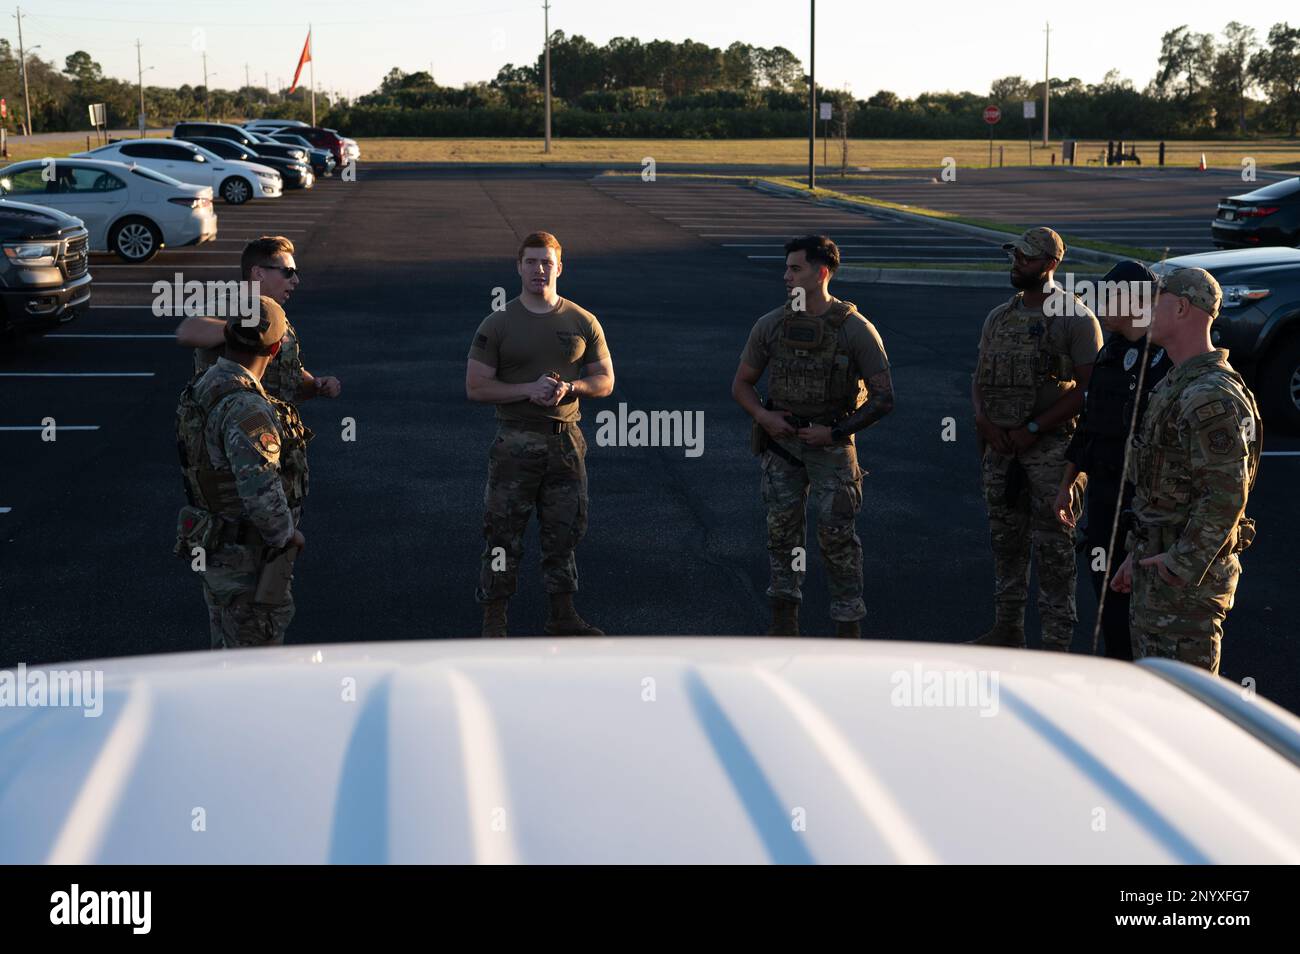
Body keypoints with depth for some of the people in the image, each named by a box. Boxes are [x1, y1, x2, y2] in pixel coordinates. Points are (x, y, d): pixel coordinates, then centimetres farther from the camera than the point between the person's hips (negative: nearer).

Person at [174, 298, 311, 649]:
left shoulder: (204, 387, 2)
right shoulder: (246, 408, -28)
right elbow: (262, 494, -33)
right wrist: (288, 536, -15)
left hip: (215, 547, 9)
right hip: (248, 561, -9)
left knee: (228, 649, 23)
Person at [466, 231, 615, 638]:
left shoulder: (582, 322, 7)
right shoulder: (497, 325, -1)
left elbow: (605, 381, 9)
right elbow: (475, 387, -5)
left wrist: (570, 387, -12)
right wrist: (529, 390, -16)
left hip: (565, 442, 3)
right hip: (515, 443, -3)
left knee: (565, 531, 10)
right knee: (503, 534, -1)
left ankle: (562, 616, 22)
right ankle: (493, 621, 5)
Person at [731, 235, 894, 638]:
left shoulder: (856, 329, -9)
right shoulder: (770, 325, 1)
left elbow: (883, 398, -8)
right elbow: (741, 383, 11)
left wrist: (836, 431, -13)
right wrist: (762, 415, -8)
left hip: (830, 443, -3)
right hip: (781, 440, 3)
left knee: (837, 535, -3)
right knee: (781, 527, 5)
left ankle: (848, 626, 6)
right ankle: (784, 621, 17)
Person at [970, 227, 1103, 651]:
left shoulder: (1077, 318, -8)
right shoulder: (999, 317, 12)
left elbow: (1087, 390, -12)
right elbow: (979, 378, 16)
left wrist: (1032, 430, -15)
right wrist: (984, 421, -4)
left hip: (1051, 446, -6)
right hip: (1000, 445, 6)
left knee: (1053, 546, -2)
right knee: (1006, 540, 13)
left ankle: (1057, 641, 4)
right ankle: (1007, 628, 25)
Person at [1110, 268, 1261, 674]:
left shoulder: (1211, 397, -21)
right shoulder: (1177, 384, 14)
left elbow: (1226, 496, -26)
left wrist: (1182, 565, -22)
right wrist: (1138, 553, 20)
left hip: (1187, 578, -11)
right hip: (1158, 562, 11)